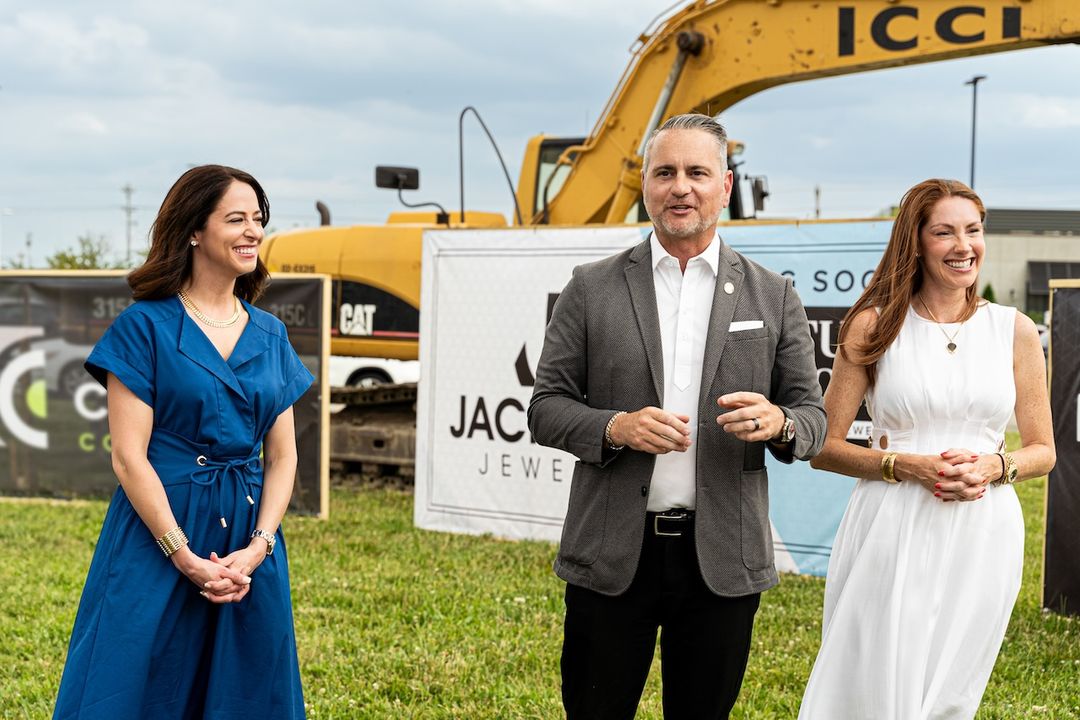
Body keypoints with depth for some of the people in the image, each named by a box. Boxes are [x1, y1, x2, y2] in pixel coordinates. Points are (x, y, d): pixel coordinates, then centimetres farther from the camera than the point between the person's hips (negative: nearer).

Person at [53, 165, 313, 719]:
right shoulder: (145, 325, -5)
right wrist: (186, 558, -14)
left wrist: (258, 548, -7)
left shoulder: (270, 335, 10)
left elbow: (282, 456, 8)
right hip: (160, 532, -4)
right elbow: (128, 456, -9)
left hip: (250, 543, 5)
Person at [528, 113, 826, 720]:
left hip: (722, 558, 1)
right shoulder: (592, 289, 3)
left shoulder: (774, 297, 6)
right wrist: (614, 428, -17)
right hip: (612, 556, 0)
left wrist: (778, 422, -16)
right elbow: (546, 407, 3)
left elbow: (813, 416, 7)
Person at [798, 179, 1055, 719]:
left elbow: (1042, 450, 11)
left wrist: (995, 466, -10)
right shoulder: (875, 325, -1)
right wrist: (904, 465, -15)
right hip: (891, 533, -2)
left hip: (982, 537, 2)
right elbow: (823, 446, 0)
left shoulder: (1015, 330, 5)